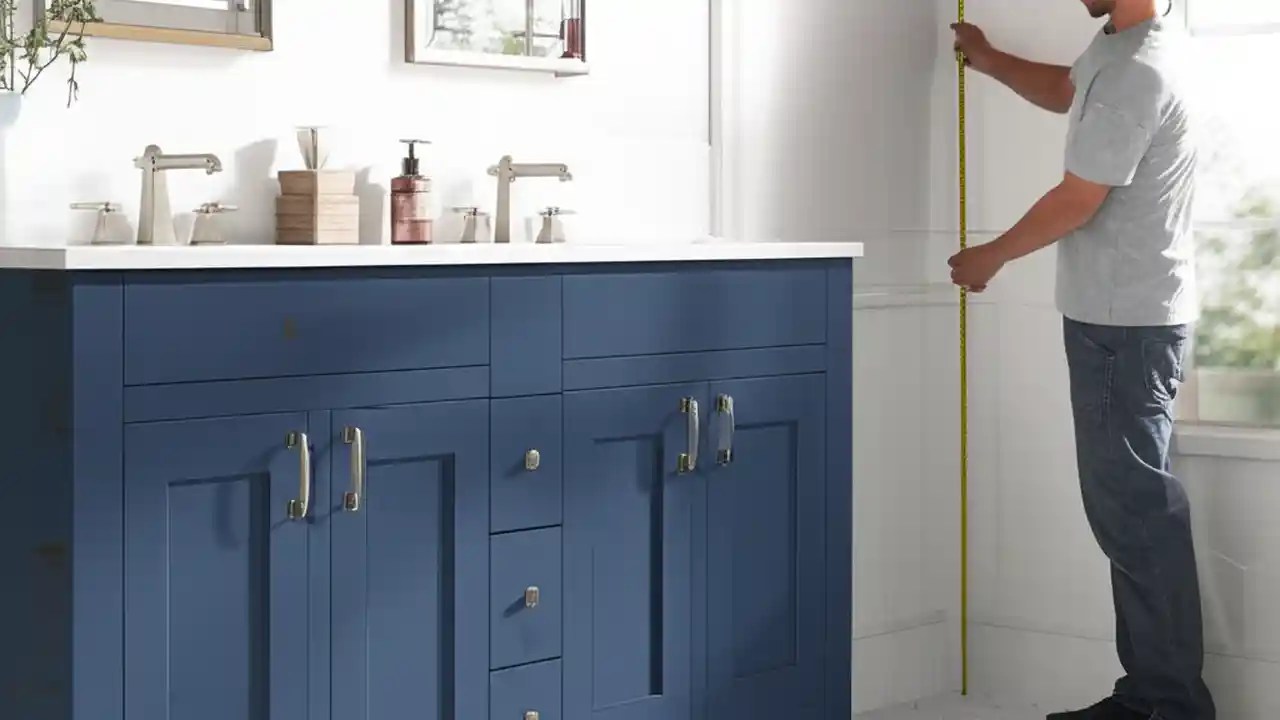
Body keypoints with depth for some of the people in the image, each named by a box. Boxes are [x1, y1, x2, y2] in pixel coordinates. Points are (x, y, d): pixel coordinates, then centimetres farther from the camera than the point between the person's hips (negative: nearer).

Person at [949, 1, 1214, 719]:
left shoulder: (1137, 71, -20)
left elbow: (1078, 200, -16)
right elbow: (1064, 91, 35)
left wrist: (994, 255, -2)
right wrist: (986, 58, 44)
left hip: (1126, 320, -10)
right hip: (1126, 313, 10)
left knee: (1133, 503, -8)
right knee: (1131, 500, 11)